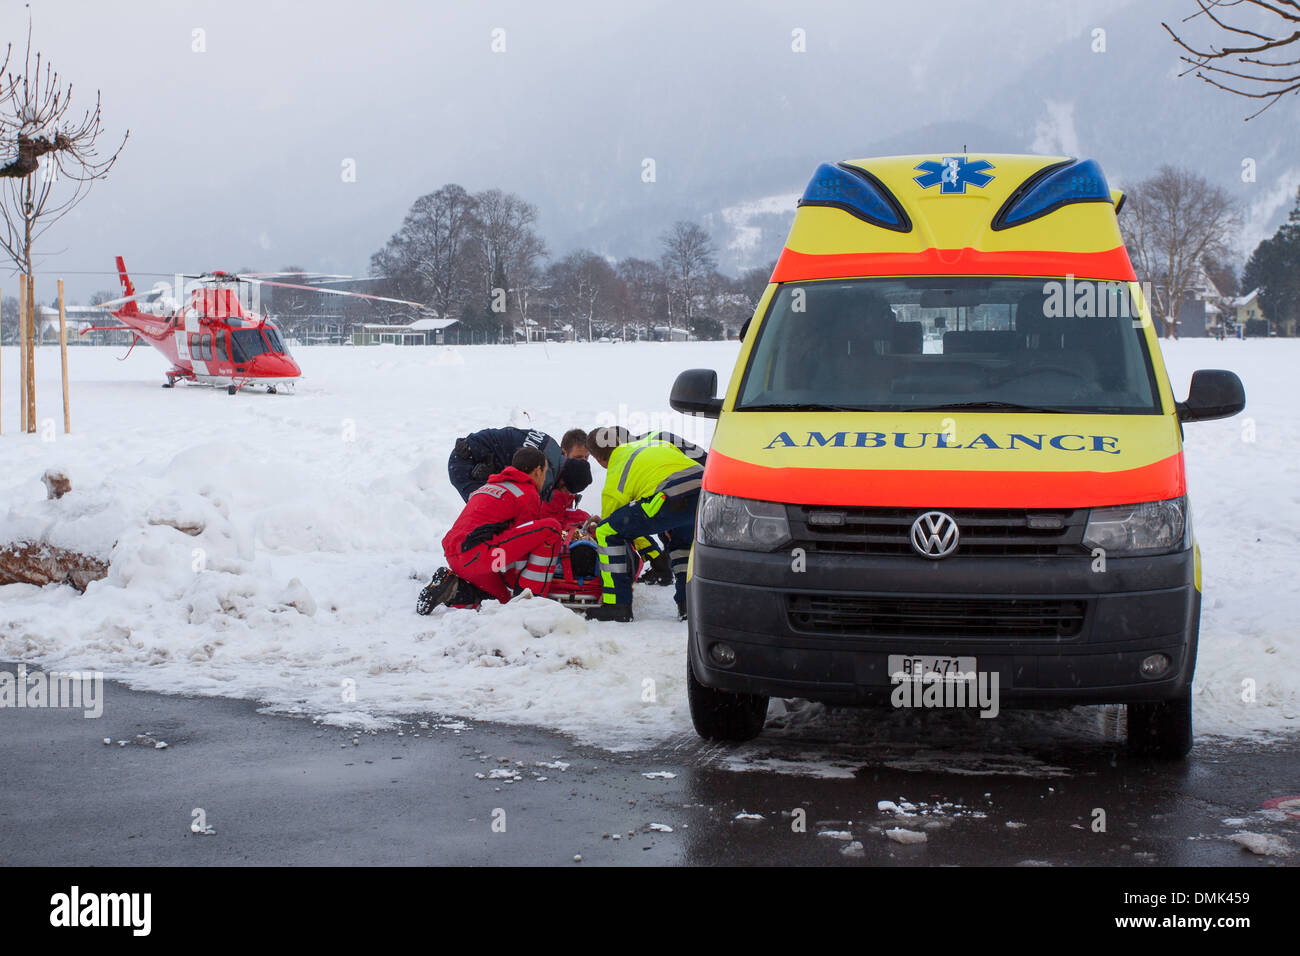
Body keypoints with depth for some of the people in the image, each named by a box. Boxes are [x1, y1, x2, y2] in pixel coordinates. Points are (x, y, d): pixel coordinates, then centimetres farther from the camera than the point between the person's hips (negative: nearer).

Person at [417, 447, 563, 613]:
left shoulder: (490, 485, 29)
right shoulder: (530, 495, 3)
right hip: (478, 553, -9)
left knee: (502, 598, 30)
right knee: (550, 528, -10)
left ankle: (452, 589, 7)